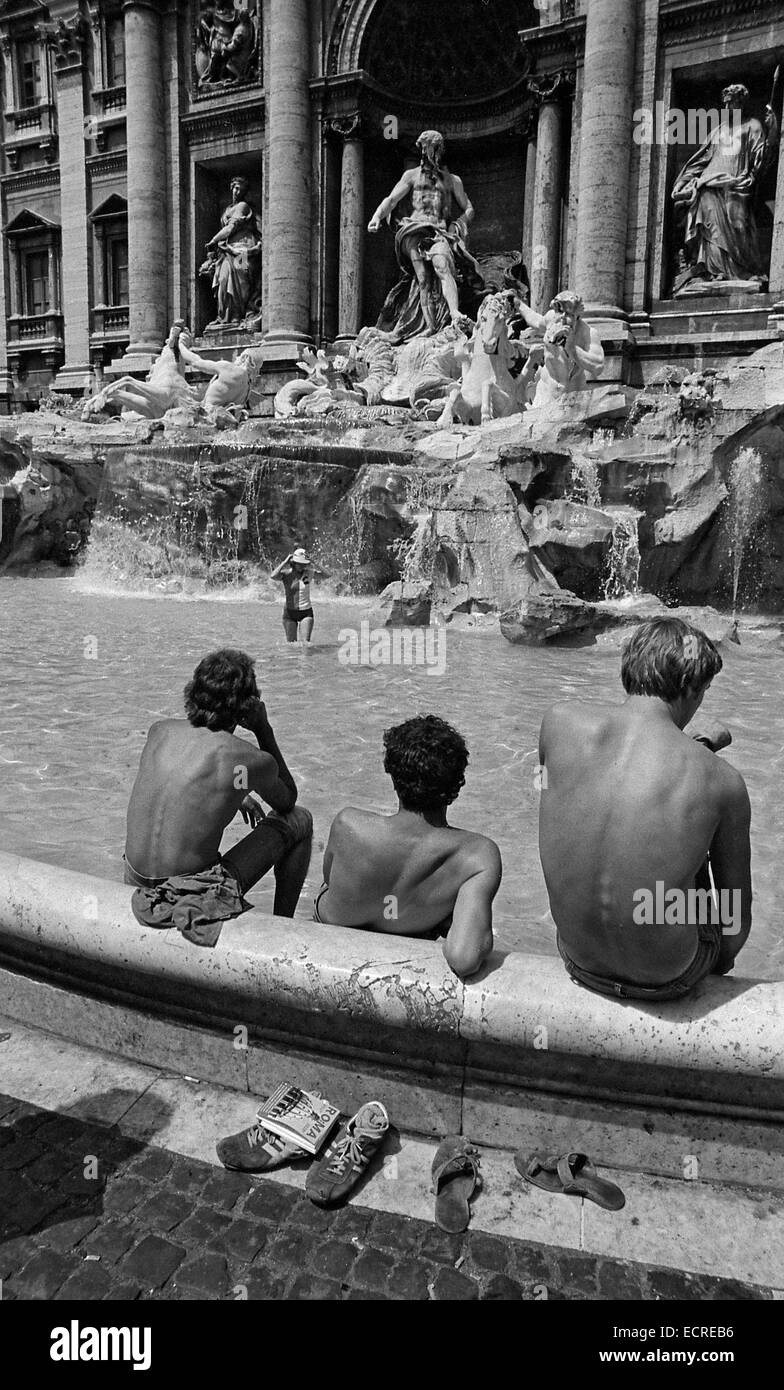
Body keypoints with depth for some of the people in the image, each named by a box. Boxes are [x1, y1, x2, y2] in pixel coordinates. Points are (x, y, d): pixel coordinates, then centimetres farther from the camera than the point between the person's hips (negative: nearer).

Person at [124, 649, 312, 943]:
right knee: (299, 820, 12)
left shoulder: (159, 731, 1)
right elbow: (287, 802, 11)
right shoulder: (255, 761, -13)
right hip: (197, 894, -5)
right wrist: (264, 730, 7)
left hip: (136, 884, 5)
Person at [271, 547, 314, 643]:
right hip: (290, 613, 0)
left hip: (306, 613, 0)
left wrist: (313, 564, -10)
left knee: (306, 642, -12)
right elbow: (273, 576, -27)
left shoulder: (308, 573, -2)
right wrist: (285, 562, -20)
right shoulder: (285, 574, -8)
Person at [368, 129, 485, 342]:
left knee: (442, 267, -31)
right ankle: (430, 328, -28)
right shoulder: (412, 175, 21)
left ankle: (455, 316, -48)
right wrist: (377, 216, -7)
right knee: (423, 279, -21)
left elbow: (469, 209, 22)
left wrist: (458, 225, 3)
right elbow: (391, 199, 12)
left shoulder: (453, 180, 22)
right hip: (415, 229, 1)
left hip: (441, 231, -1)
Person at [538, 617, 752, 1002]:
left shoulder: (560, 722, -15)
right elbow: (737, 918, -5)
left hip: (579, 962, 3)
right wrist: (719, 966, 18)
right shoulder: (722, 782, -19)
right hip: (667, 979, -2)